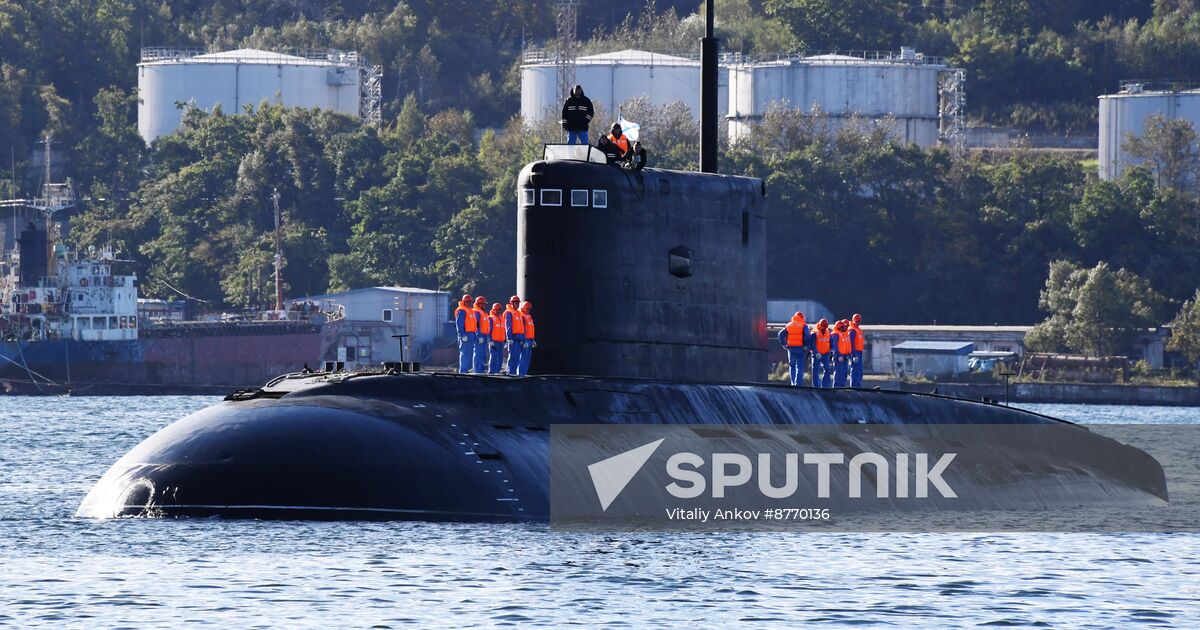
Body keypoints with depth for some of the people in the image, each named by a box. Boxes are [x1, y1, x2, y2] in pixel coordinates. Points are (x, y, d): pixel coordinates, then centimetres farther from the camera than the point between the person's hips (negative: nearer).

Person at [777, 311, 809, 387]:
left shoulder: (789, 325, 10)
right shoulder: (804, 326, 0)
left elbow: (781, 334, 3)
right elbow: (807, 336, -14)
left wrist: (783, 344, 5)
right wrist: (806, 346, -9)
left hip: (791, 348, 2)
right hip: (800, 348, -2)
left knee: (792, 366, 14)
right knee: (800, 367, 1)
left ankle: (793, 382, 8)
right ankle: (798, 382, -9)